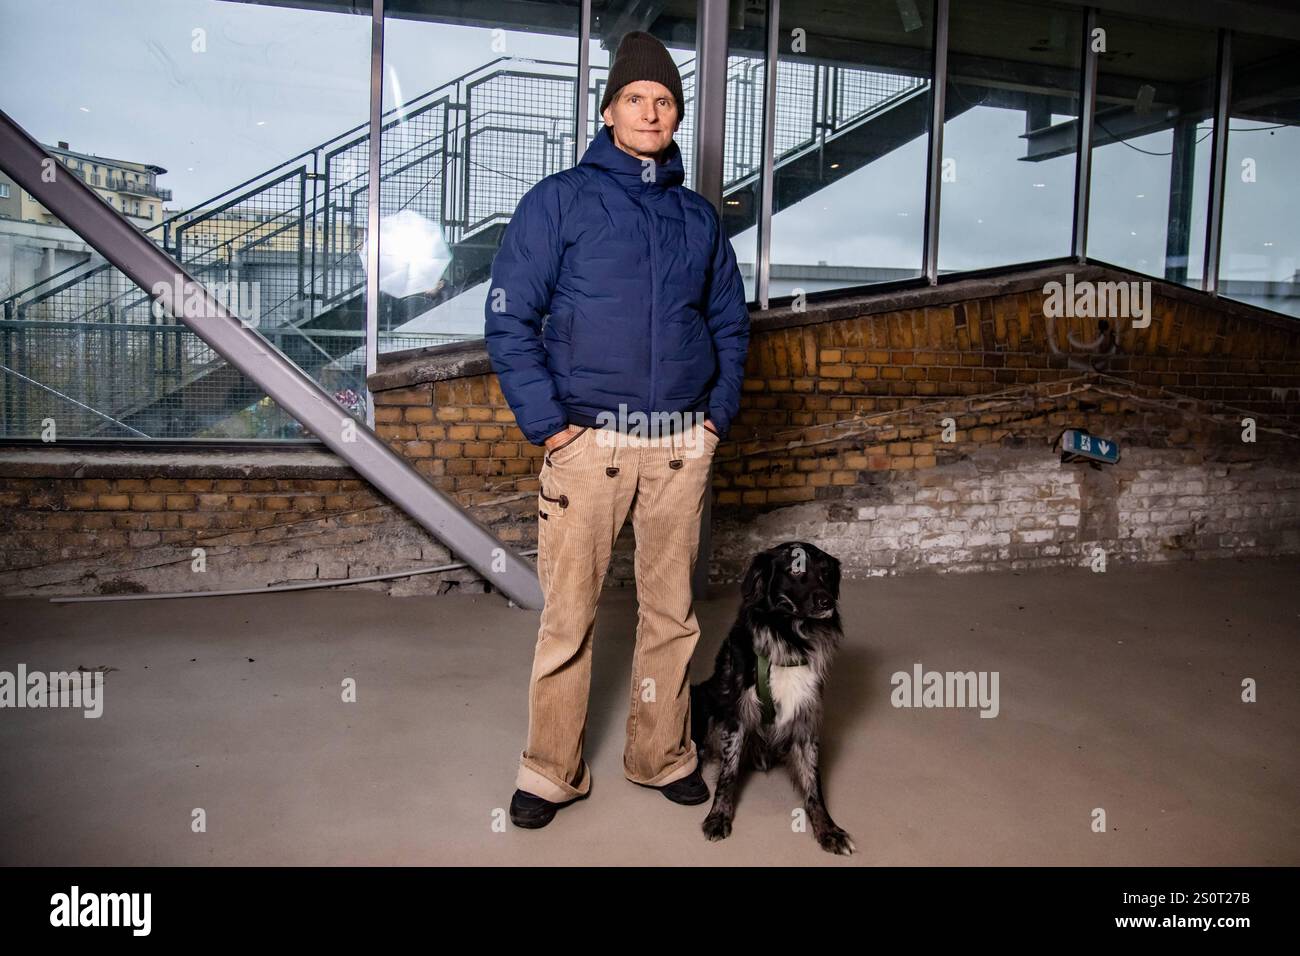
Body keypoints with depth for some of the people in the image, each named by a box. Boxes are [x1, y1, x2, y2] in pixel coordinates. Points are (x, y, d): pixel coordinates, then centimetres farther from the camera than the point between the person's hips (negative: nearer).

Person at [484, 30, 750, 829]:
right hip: (588, 442, -3)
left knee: (672, 612, 11)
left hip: (681, 446, 4)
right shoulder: (560, 200, 1)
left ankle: (663, 755, 28)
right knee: (569, 616, 2)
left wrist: (720, 414, 8)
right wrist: (546, 424, -10)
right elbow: (509, 316, -4)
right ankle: (552, 771, 19)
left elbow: (731, 323, 19)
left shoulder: (699, 215, 13)